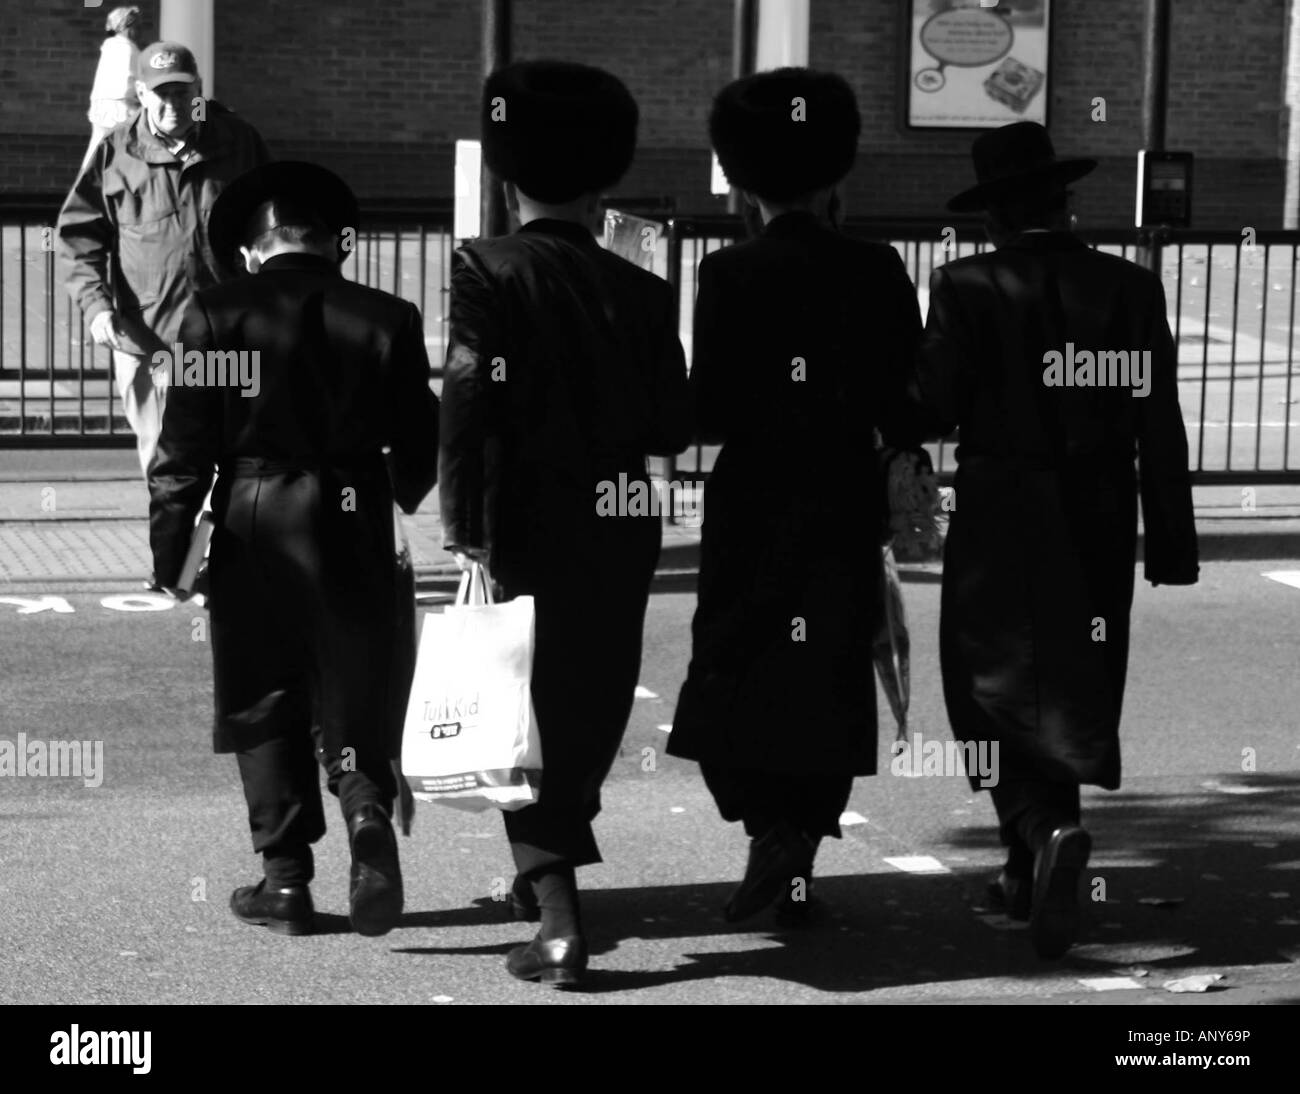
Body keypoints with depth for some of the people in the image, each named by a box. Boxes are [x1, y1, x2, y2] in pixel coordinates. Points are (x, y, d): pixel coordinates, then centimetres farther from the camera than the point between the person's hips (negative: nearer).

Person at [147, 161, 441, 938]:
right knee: (355, 699, 11)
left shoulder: (216, 317, -6)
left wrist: (170, 548, 0)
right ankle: (369, 813, -15)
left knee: (265, 707, 11)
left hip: (253, 534, -1)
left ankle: (285, 878, 13)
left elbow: (186, 446, -7)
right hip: (354, 537, 1)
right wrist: (399, 498, 24)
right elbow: (420, 448, 3)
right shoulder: (387, 320, -3)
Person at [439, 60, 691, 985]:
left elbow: (468, 399, -17)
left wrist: (461, 521, -12)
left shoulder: (487, 271, -8)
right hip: (619, 535, 3)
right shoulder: (642, 292, 1)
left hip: (523, 528, -3)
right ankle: (551, 874, 33)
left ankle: (559, 917, -4)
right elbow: (674, 428, 0)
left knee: (530, 711, 3)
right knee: (593, 711, 17)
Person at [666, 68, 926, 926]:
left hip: (753, 510, -2)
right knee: (827, 684, 10)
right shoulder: (876, 271, -3)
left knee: (736, 677, 9)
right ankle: (798, 876, 12)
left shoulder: (731, 275, -9)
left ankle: (773, 829, -13)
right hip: (848, 510, 2)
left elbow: (710, 415, -12)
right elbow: (908, 406, -3)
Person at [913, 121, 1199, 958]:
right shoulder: (1134, 289, -1)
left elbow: (933, 409, -11)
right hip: (1101, 531, 3)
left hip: (1002, 529, -3)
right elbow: (1161, 428, -2)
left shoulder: (967, 288, -9)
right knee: (1073, 695, 16)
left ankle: (1048, 834, -21)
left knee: (1003, 697, 4)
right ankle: (1032, 874, 27)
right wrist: (1172, 543, 1)